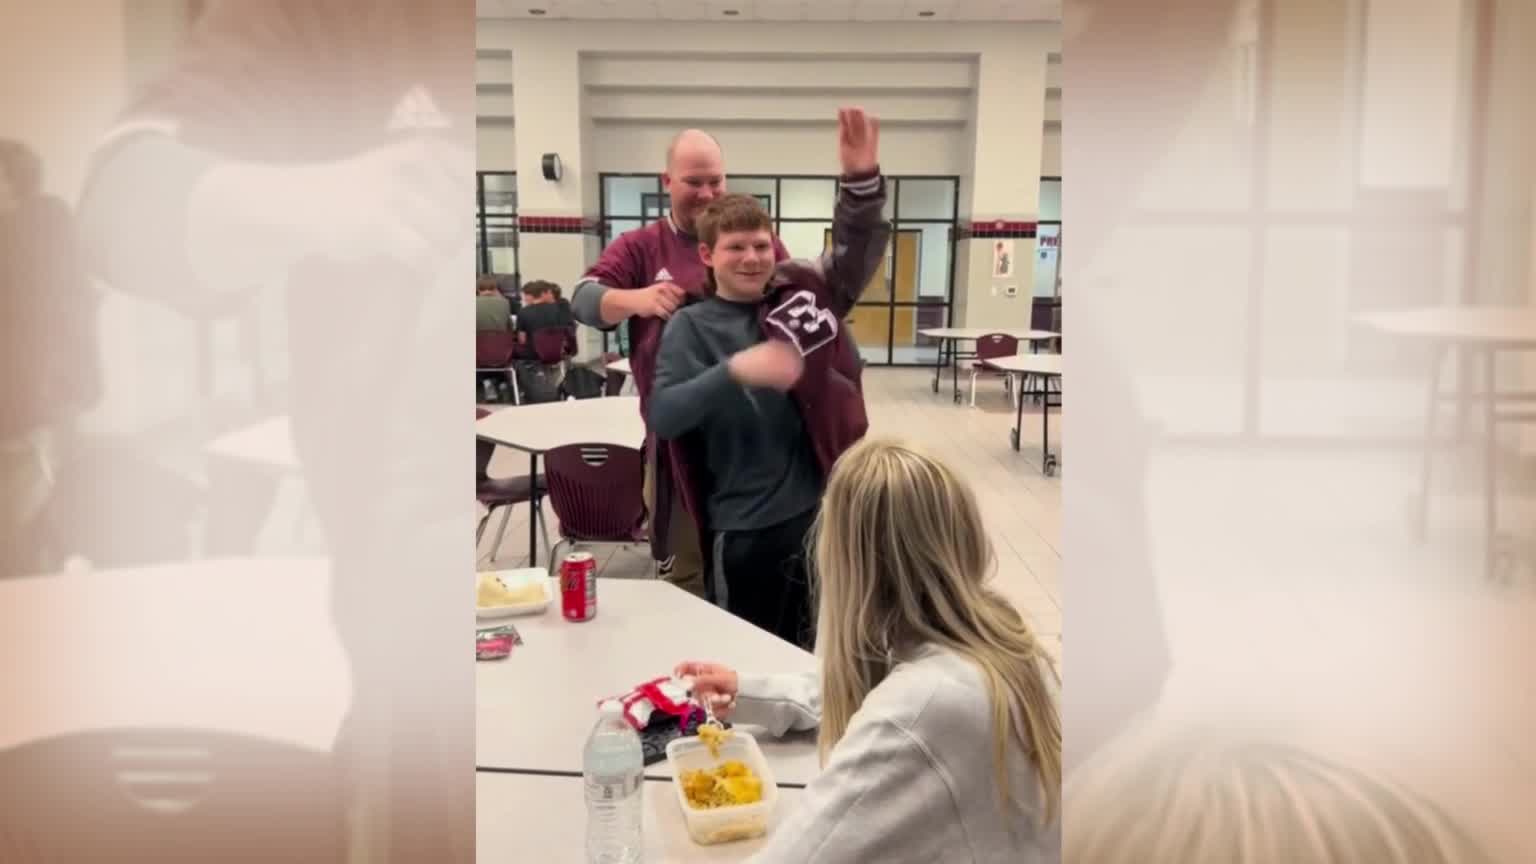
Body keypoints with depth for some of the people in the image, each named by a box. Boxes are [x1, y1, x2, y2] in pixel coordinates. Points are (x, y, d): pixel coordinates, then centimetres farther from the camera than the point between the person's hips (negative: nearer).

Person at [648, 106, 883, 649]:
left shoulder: (801, 295, 4)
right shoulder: (690, 327, -5)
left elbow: (859, 253, -4)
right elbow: (661, 417, -16)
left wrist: (863, 177, -22)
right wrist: (734, 370, -30)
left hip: (822, 511, 3)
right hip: (743, 528, -3)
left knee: (816, 651, 17)